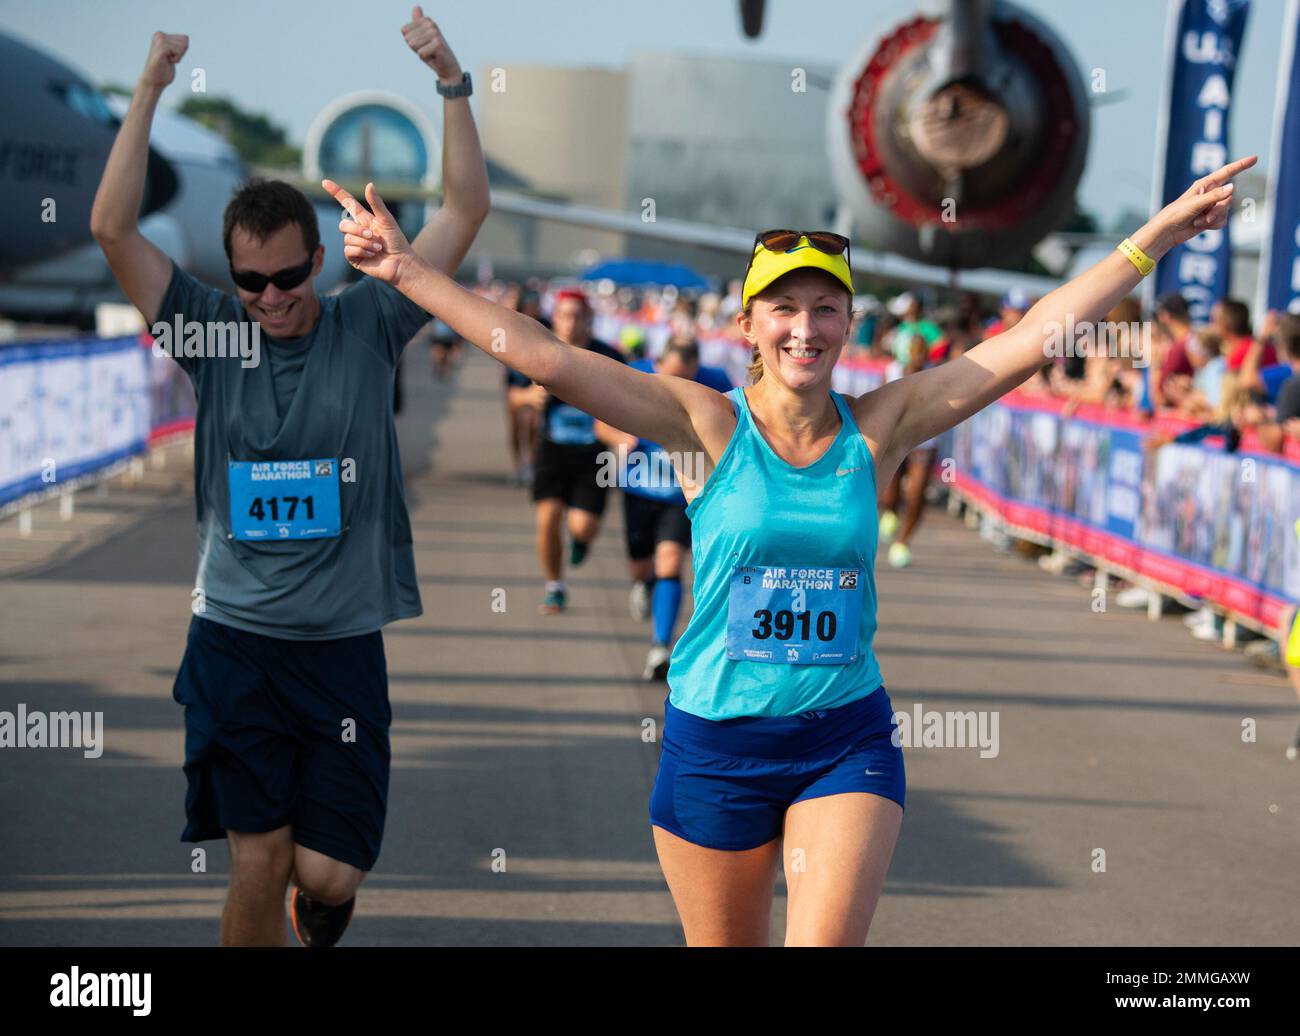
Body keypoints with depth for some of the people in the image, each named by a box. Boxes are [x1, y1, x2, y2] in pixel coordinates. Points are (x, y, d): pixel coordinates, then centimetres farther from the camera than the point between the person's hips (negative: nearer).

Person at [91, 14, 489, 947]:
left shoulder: (368, 327, 0)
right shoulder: (212, 334, 1)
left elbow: (467, 211, -6)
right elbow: (113, 228, -8)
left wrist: (453, 83, -15)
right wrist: (150, 92, -16)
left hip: (344, 644, 0)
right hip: (235, 642, 0)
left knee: (326, 873, 0)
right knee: (257, 867, 1)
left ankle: (326, 896, 36)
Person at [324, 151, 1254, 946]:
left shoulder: (879, 428, -1)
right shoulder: (709, 426, -6)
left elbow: (1035, 336, -2)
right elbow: (547, 359, -12)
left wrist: (1159, 234, -4)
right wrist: (409, 271, -16)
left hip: (848, 737, 1)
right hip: (716, 741, 0)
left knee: (827, 941, -13)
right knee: (725, 946, 12)